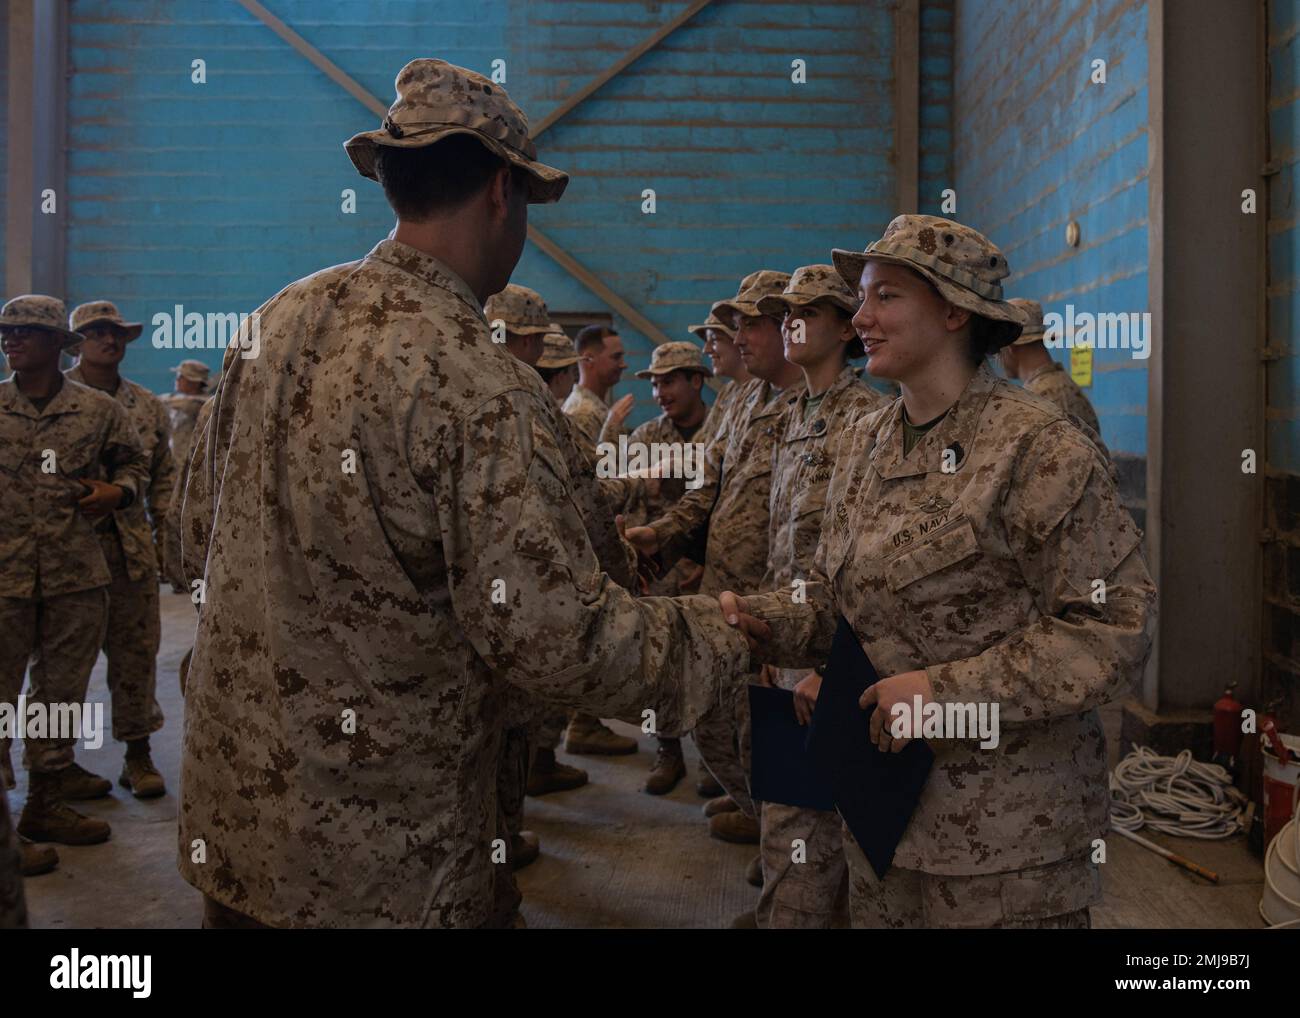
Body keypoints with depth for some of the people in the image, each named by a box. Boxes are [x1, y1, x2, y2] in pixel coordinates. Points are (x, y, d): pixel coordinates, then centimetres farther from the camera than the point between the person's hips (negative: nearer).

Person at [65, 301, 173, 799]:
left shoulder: (148, 407, 11)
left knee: (136, 648, 5)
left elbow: (163, 474, 16)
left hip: (131, 545, 3)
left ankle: (138, 755, 16)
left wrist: (161, 533, 10)